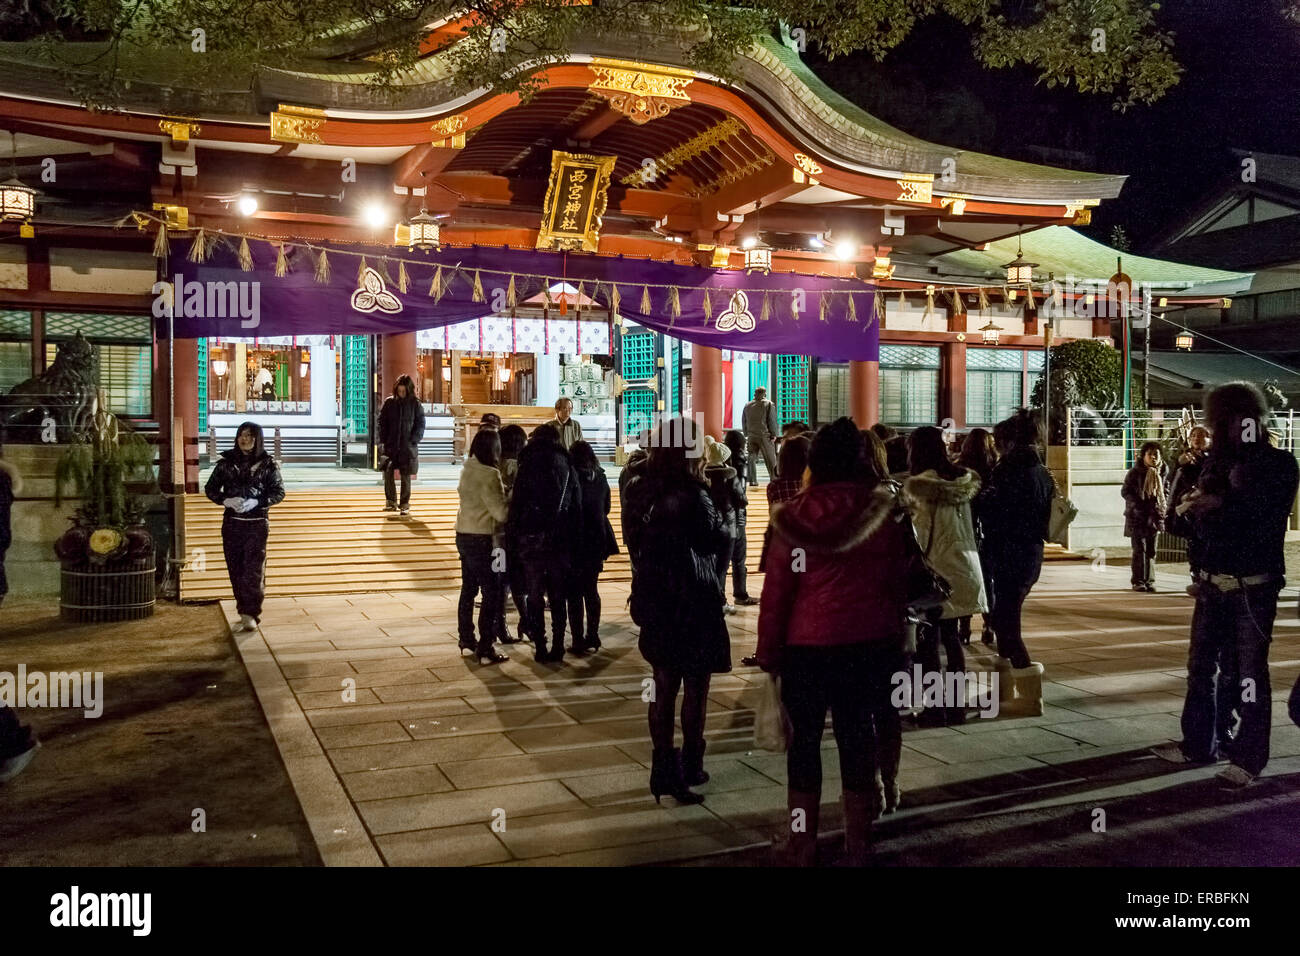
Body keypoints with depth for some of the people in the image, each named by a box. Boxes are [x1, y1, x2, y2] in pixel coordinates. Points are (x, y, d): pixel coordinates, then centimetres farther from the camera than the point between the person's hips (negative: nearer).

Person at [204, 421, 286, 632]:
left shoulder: (267, 464, 0)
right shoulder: (226, 462, 5)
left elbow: (278, 492, 0)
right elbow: (210, 488, 8)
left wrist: (256, 502, -15)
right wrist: (227, 500, -11)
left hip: (257, 524, -3)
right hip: (232, 523, 3)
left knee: (254, 570, -9)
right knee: (236, 570, 6)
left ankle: (252, 615, -7)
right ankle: (244, 612, 18)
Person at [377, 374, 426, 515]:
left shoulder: (415, 404, -1)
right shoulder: (389, 402, 4)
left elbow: (420, 424, 1)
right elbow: (382, 422, 8)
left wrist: (414, 440, -10)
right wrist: (383, 439, -2)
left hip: (408, 446, -1)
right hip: (391, 445, 2)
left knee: (406, 476, 3)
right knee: (387, 472, -8)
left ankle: (405, 504, 12)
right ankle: (391, 501, 5)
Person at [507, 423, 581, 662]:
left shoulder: (528, 467, -4)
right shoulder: (568, 467, 6)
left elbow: (516, 506, -7)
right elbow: (577, 508, 7)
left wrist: (511, 540, -1)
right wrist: (573, 539, 11)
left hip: (532, 541, -2)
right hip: (561, 542, 3)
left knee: (534, 597, 6)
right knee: (558, 597, 11)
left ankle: (540, 648, 5)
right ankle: (558, 646, 12)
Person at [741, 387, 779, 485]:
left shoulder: (747, 406, 12)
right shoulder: (769, 405, -1)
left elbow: (744, 422, 15)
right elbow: (772, 421, -5)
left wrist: (746, 434, 21)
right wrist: (773, 435, 1)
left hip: (751, 436, 4)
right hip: (764, 435, -3)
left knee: (752, 459, 6)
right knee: (770, 459, 2)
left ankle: (752, 481, 2)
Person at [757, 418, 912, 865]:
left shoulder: (794, 518, -9)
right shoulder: (883, 515, -5)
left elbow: (775, 593, -6)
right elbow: (898, 584, 3)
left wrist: (768, 650, 3)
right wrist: (895, 634, 16)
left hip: (807, 645, -1)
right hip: (872, 642, 1)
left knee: (805, 738, 11)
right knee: (858, 737, 9)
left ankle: (803, 847, 21)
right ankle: (857, 847, 20)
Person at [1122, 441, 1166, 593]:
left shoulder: (1162, 472, 9)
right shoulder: (1135, 472, -4)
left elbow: (1165, 492, 19)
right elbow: (1125, 491, -4)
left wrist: (1163, 507, 5)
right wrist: (1137, 505, -15)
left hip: (1155, 516, 4)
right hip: (1137, 516, -4)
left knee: (1151, 550, 7)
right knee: (1139, 549, -4)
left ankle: (1149, 580, 13)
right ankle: (1138, 581, 1)